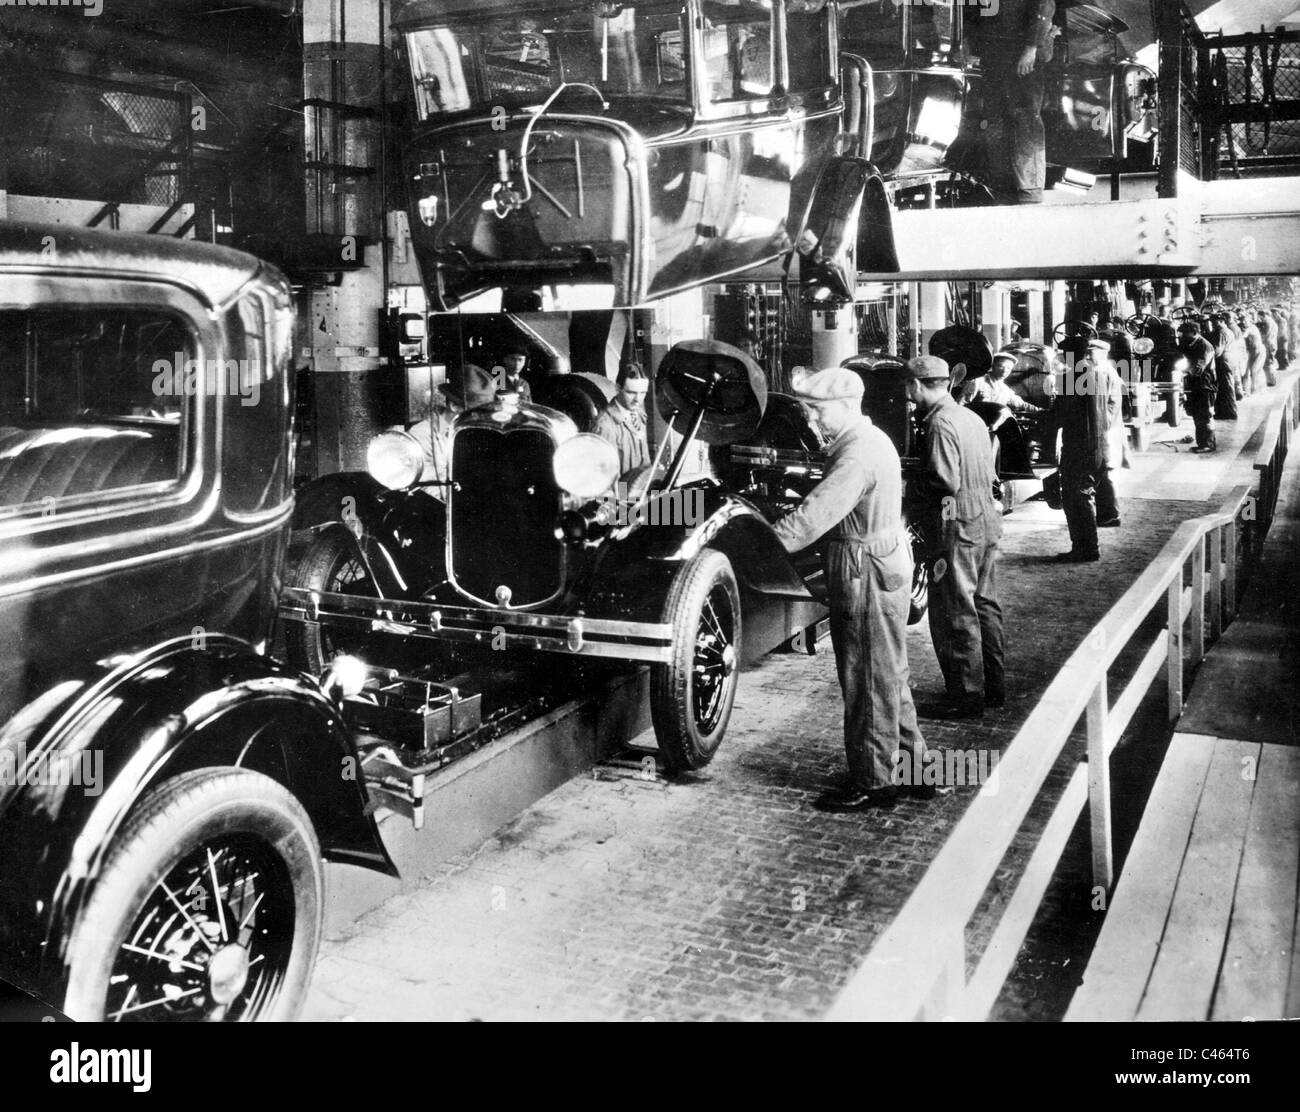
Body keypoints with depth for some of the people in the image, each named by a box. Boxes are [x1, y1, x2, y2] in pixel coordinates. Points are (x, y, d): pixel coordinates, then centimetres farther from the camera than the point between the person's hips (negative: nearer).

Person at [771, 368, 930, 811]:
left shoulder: (857, 455, -22)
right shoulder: (870, 439, 12)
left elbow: (814, 515, -29)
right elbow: (828, 504, 14)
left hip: (867, 572, -10)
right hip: (886, 559, 10)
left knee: (869, 678, 0)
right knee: (889, 674, 18)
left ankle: (874, 782, 11)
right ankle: (912, 767, 30)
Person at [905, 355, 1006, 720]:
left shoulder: (940, 423, -16)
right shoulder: (972, 418, 12)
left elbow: (945, 481, -23)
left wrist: (913, 489, -6)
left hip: (957, 528, -9)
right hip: (987, 519, 10)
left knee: (954, 614, -2)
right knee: (984, 605, 17)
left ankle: (967, 696, 3)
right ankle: (993, 687, 26)